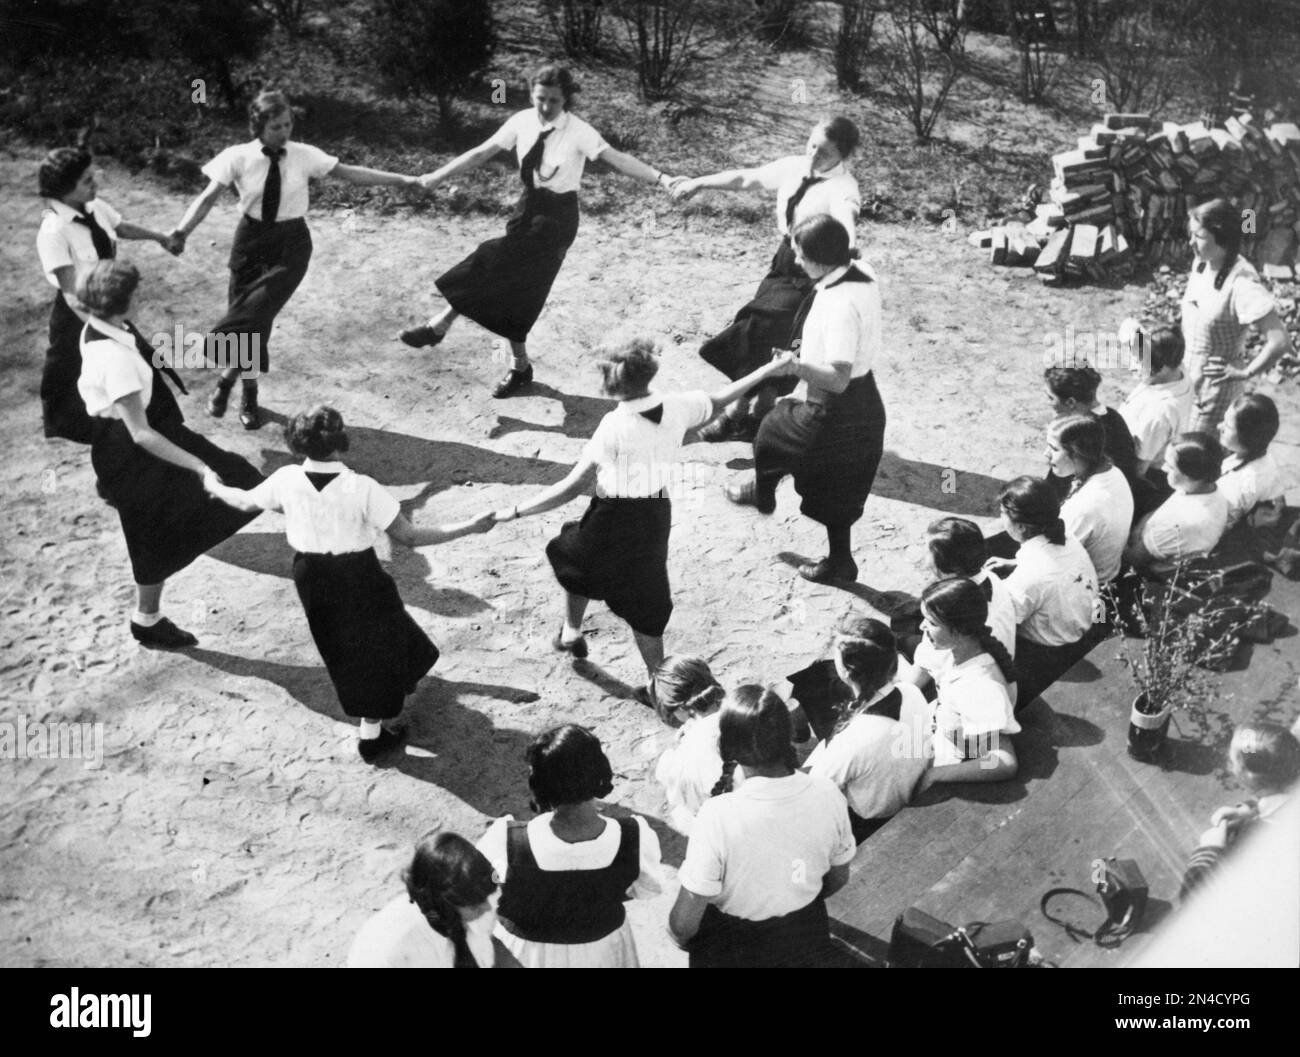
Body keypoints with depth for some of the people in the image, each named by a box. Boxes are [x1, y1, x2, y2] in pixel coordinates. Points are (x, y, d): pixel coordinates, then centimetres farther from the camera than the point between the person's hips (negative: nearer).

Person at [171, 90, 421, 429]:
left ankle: (228, 379, 9)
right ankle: (249, 393, 26)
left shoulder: (304, 155, -8)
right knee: (246, 315, 5)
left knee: (256, 314, -14)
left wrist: (402, 180, -8)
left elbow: (351, 173, -5)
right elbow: (209, 197, -13)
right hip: (252, 240, 1)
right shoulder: (238, 157, -10)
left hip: (291, 244, -1)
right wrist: (182, 230, -28)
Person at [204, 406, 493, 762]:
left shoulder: (287, 481, -16)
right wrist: (470, 527, -21)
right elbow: (409, 536, -25)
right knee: (374, 648, 17)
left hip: (311, 577, 5)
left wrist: (214, 486, 27)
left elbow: (247, 503, 5)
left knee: (341, 647, 27)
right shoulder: (362, 489, -28)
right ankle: (371, 735, 28)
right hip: (358, 578, -5)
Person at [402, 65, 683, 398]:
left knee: (498, 269, -17)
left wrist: (660, 178, -35)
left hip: (558, 215, -5)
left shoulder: (578, 131, -16)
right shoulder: (522, 122, -4)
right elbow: (482, 152, -2)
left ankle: (441, 323, -4)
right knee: (515, 285, 5)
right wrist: (438, 176, -6)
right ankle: (520, 367, 18)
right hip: (529, 206, 5)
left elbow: (617, 158, -23)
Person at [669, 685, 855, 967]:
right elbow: (838, 879, -1)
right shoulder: (827, 796, -20)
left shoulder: (718, 815, -32)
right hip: (807, 941, 3)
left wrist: (677, 933, -1)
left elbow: (684, 923, -23)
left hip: (734, 949, -3)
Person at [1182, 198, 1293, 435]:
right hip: (1191, 372, 7)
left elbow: (1280, 342, -30)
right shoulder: (1201, 263, -4)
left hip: (1216, 382, -7)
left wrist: (1244, 372, -19)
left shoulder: (1242, 283, -27)